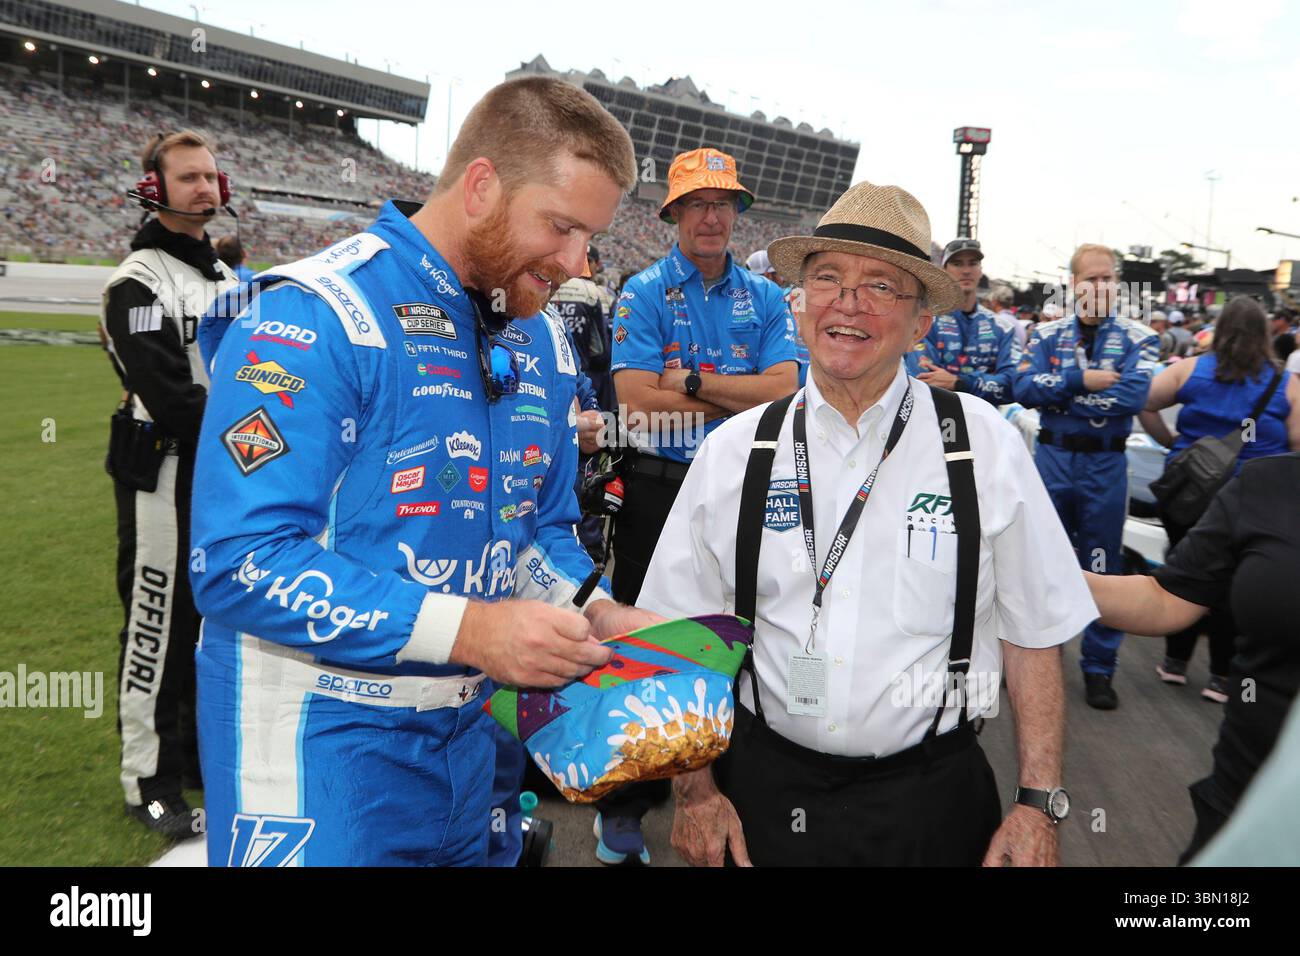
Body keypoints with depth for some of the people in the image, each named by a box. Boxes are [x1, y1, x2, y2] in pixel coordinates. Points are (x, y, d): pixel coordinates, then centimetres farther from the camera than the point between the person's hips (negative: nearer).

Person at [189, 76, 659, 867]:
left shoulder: (544, 342, 5)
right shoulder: (316, 317, -19)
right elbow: (242, 562, -24)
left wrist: (596, 613, -6)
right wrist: (465, 628, -27)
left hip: (474, 731, 7)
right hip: (325, 740, -7)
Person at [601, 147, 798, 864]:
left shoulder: (763, 297, 8)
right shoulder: (644, 293, -1)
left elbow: (784, 390, -6)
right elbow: (636, 398, -14)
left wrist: (689, 381, -14)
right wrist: (739, 394, -10)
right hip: (660, 489, -2)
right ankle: (623, 811, 20)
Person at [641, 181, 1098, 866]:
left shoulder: (985, 444, -6)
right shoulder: (732, 452, -4)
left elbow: (1031, 632, -2)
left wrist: (1039, 803, -5)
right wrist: (693, 789, -2)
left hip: (931, 805, 0)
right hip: (763, 789, 1)